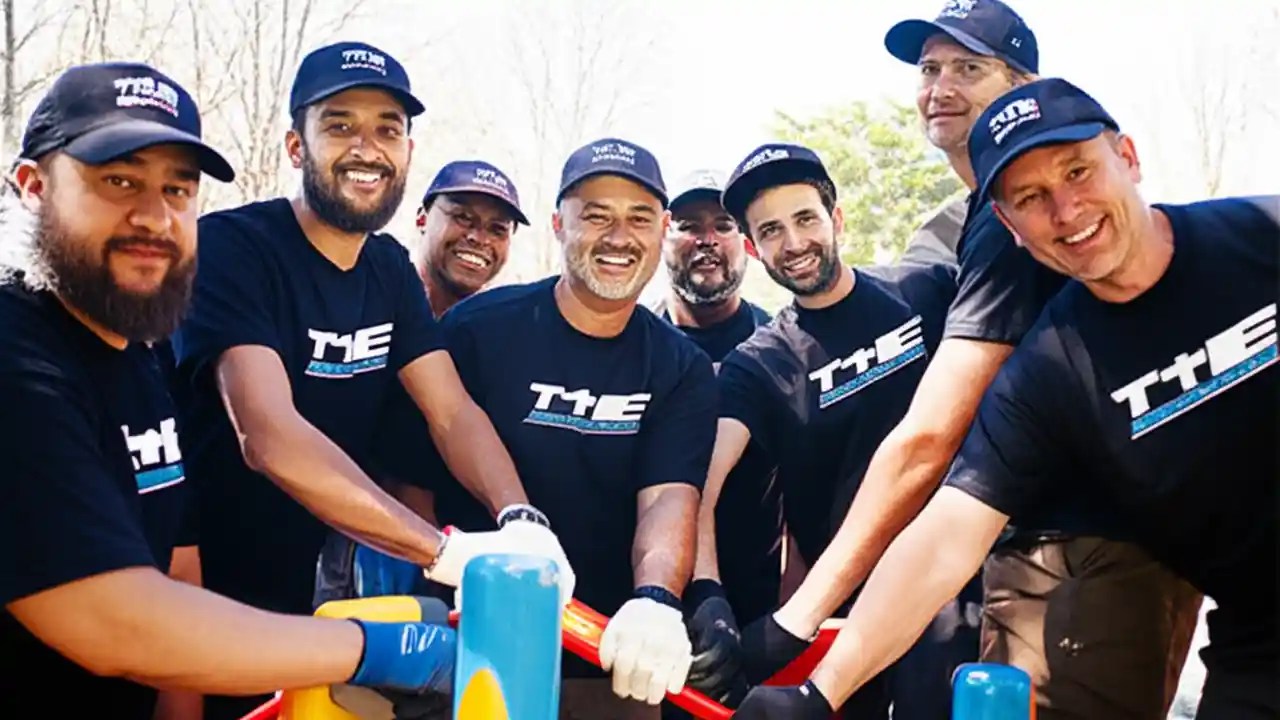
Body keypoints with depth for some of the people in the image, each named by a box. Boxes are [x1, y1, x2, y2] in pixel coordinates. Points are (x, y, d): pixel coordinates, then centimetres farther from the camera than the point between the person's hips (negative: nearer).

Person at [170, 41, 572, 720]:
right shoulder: (229, 247, -19)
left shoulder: (389, 267, 4)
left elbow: (453, 412, -5)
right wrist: (447, 552, -39)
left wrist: (519, 519, -26)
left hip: (305, 599, 7)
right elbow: (269, 436, -32)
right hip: (201, 607, -6)